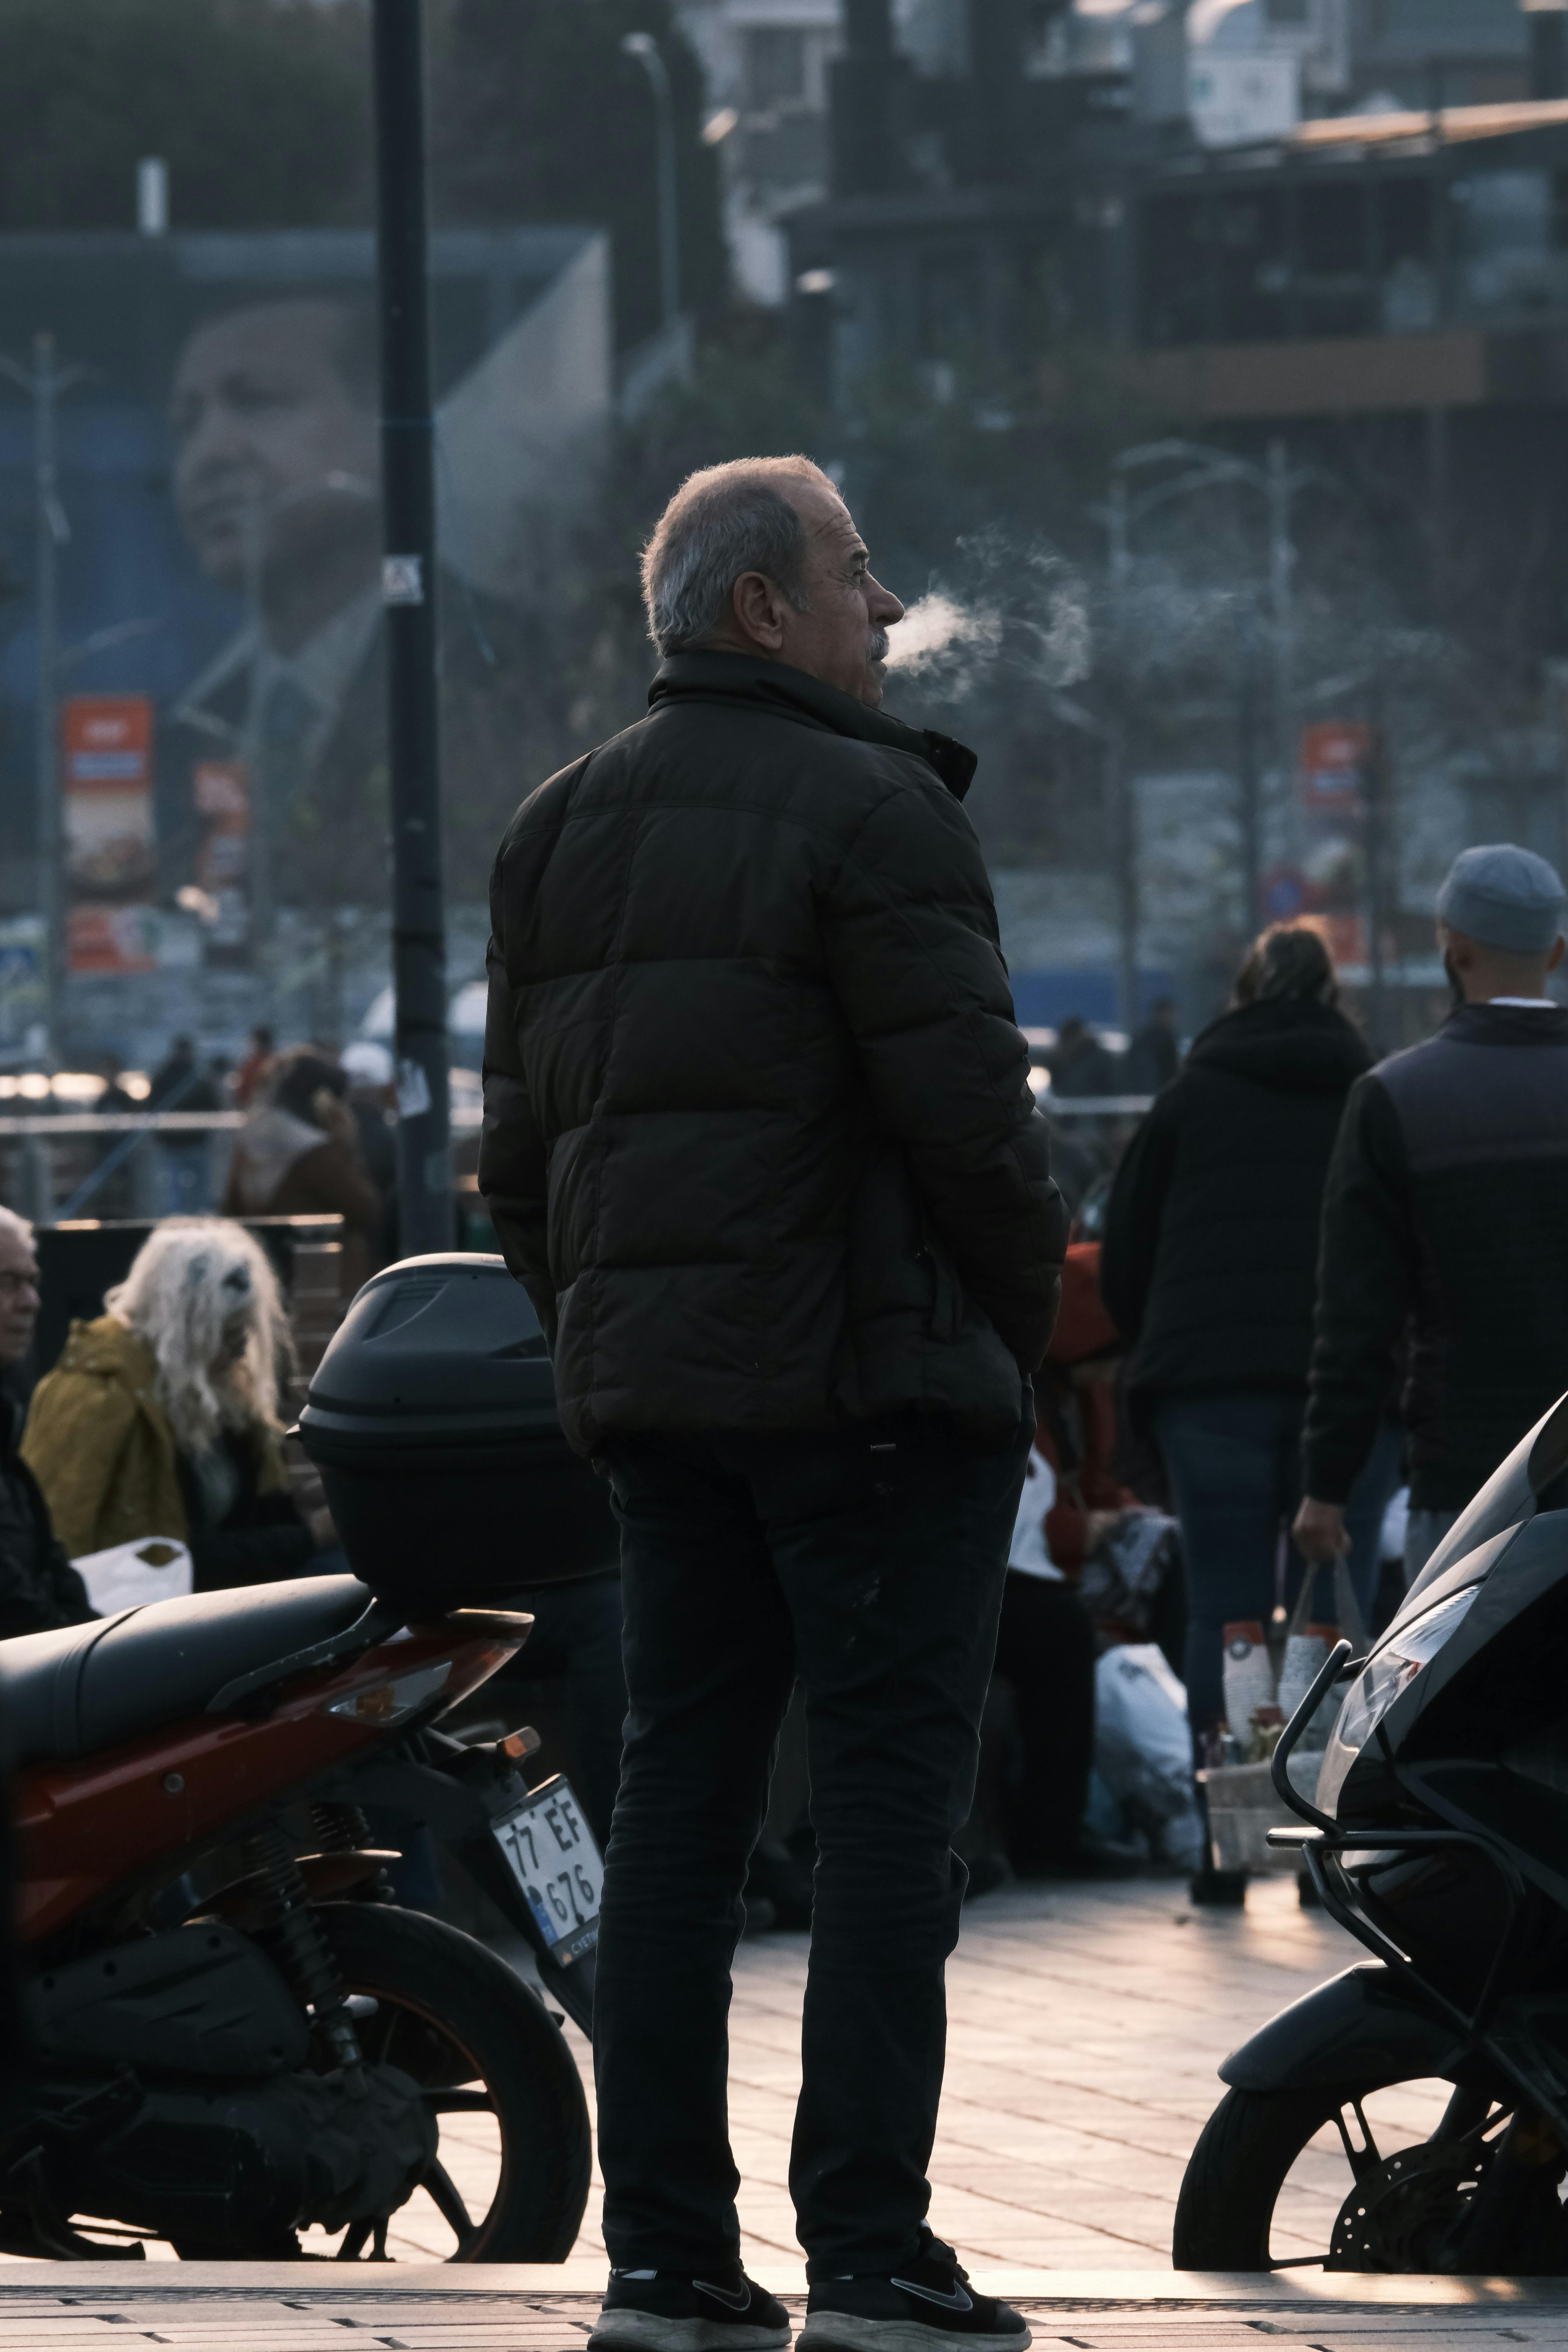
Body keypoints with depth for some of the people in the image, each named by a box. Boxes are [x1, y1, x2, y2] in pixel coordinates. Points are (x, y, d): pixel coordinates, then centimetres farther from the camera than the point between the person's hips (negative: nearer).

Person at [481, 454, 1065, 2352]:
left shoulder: (558, 831, 15)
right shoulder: (869, 809, -10)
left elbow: (521, 1143, 17)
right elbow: (968, 1109, -14)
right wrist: (1025, 1318, -1)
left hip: (652, 1389, 8)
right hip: (874, 1376, -8)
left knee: (678, 1791, 9)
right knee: (888, 1803, -6)